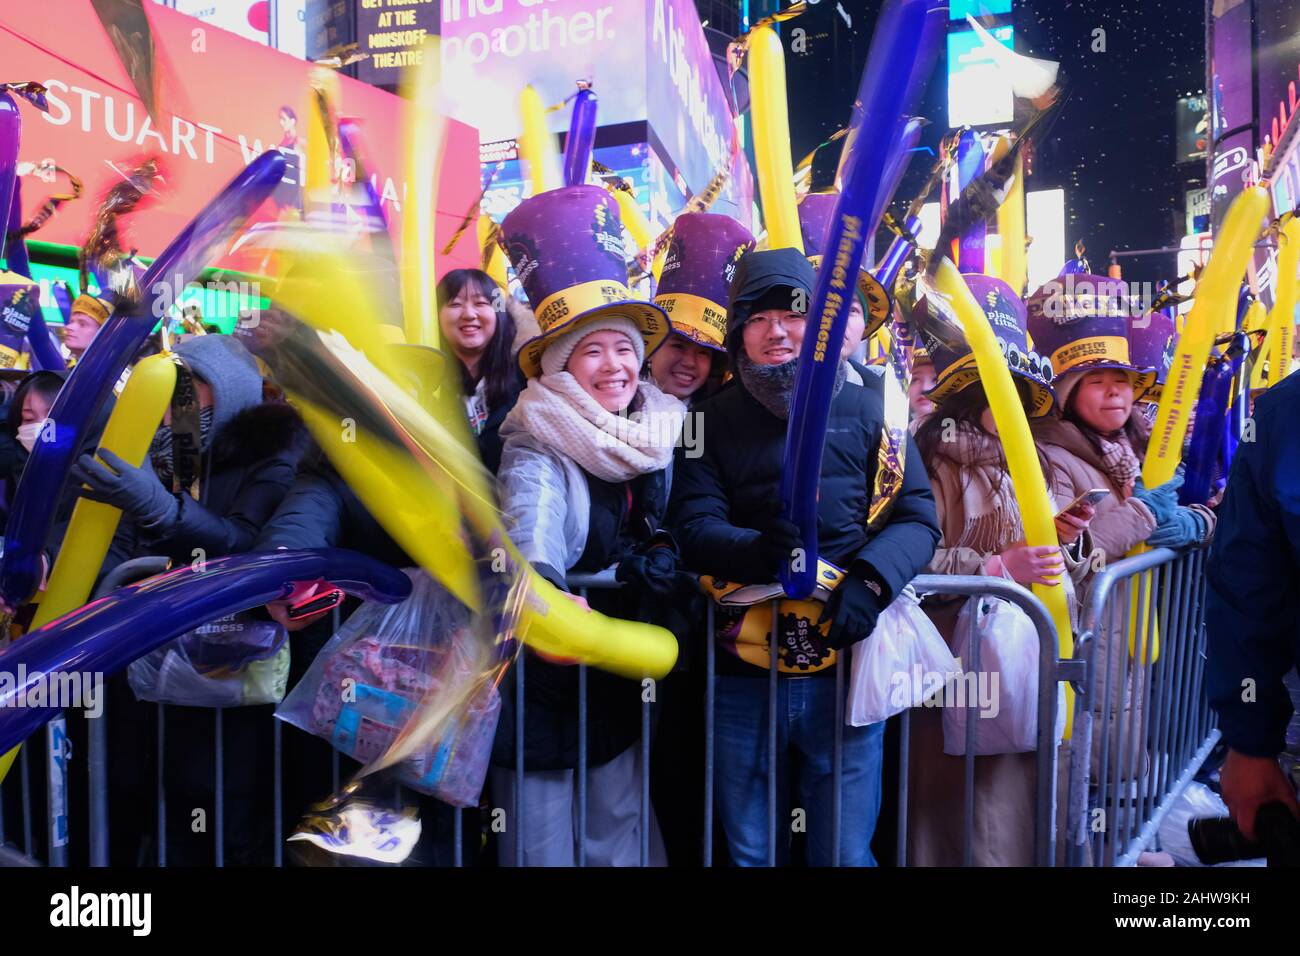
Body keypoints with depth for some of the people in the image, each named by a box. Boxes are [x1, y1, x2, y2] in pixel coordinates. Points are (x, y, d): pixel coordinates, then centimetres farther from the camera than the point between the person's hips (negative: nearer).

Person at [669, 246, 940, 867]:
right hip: (742, 675, 1)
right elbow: (695, 527, -6)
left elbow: (917, 516, 0)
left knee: (845, 852, 12)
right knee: (749, 852, 17)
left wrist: (871, 580, -20)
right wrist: (764, 552, -26)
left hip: (847, 667, 0)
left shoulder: (865, 410, 4)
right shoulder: (713, 419, 5)